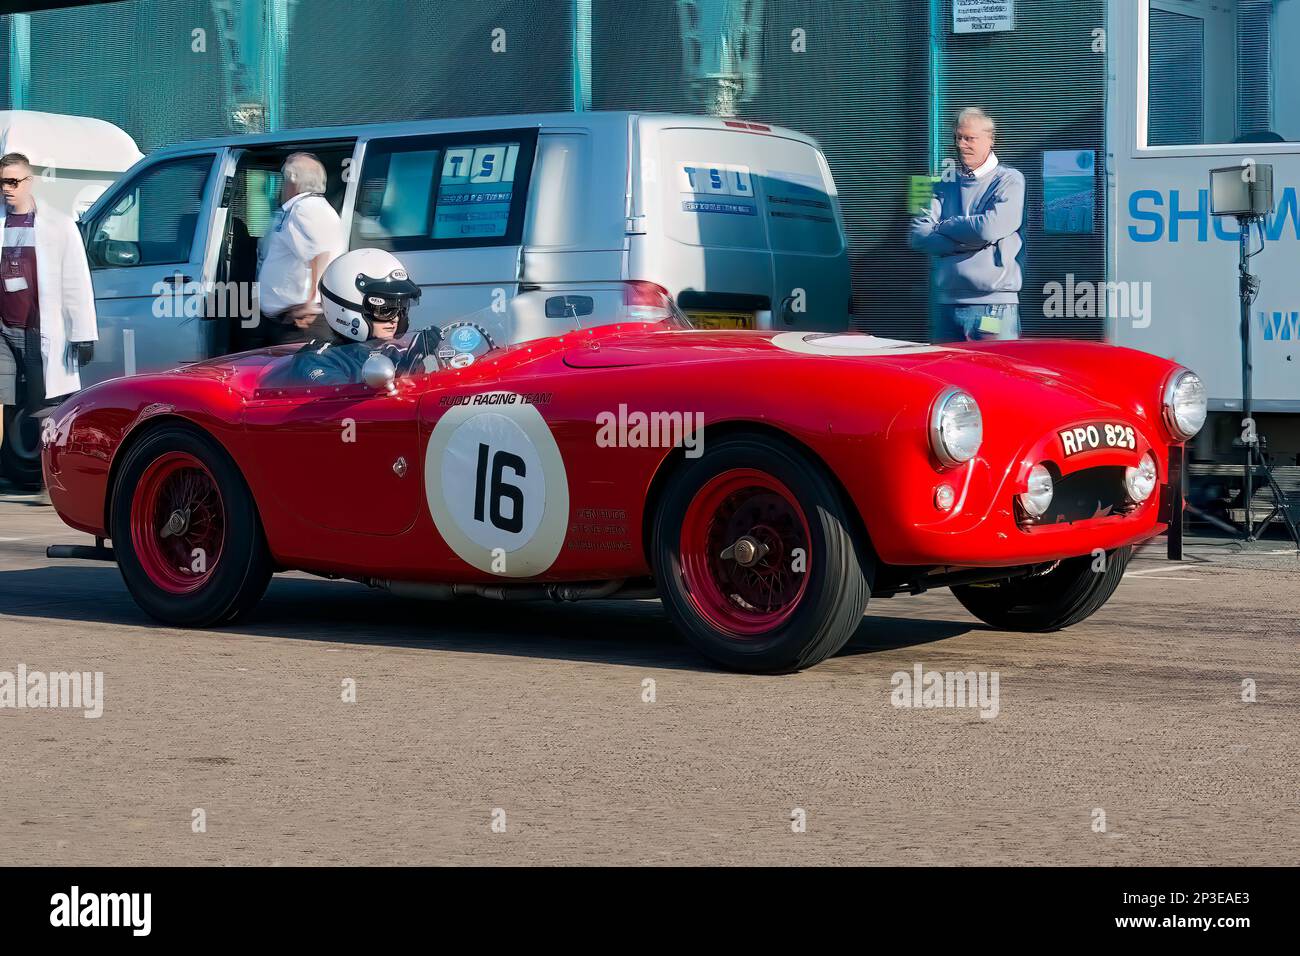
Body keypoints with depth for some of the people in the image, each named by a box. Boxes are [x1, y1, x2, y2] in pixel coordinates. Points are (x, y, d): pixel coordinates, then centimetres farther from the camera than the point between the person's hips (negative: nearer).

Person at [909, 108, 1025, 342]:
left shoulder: (1010, 181, 1)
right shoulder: (945, 186, 16)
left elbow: (990, 228, -15)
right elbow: (919, 236, 3)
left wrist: (943, 227, 1)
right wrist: (971, 239, -9)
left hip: (995, 305, -4)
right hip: (947, 304, 5)